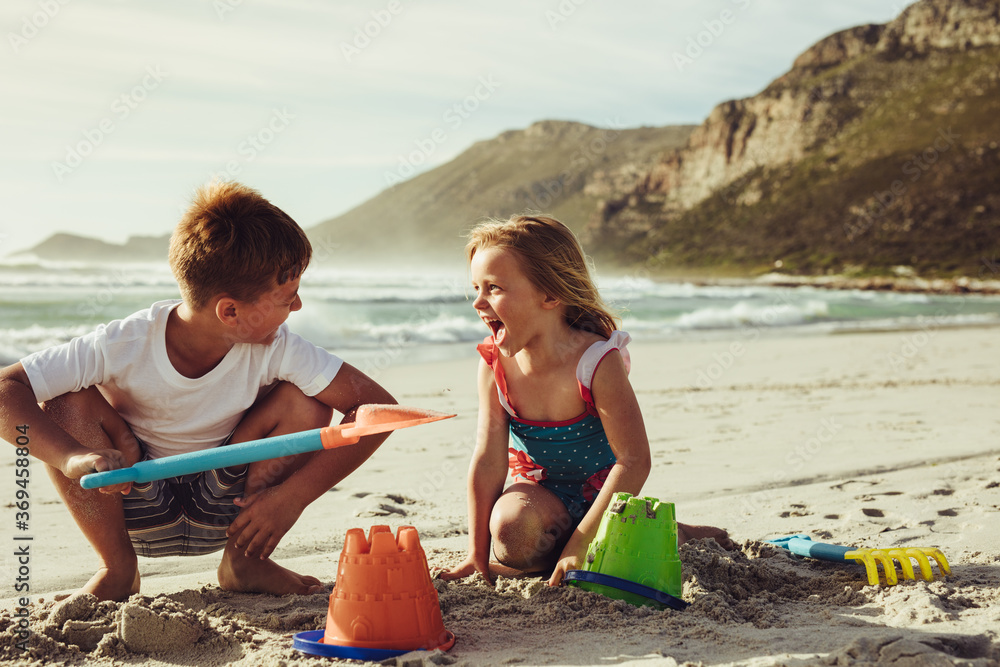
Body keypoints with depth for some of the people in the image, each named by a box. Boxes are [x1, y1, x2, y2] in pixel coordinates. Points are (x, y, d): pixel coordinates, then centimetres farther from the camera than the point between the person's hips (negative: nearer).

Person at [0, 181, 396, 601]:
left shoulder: (275, 350, -22)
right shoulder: (127, 346, -27)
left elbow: (378, 406, -24)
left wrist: (292, 495, -30)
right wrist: (73, 456, -46)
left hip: (227, 508, 1)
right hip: (137, 508, -1)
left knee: (305, 401, -22)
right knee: (67, 404, -27)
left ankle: (245, 562, -3)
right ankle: (118, 567, -5)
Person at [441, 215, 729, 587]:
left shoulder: (597, 362, -26)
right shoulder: (494, 364, -14)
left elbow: (633, 461, -26)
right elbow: (488, 460, -13)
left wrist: (579, 544, -28)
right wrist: (477, 554, -15)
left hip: (600, 492, -2)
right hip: (540, 490, 2)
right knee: (511, 530, -31)